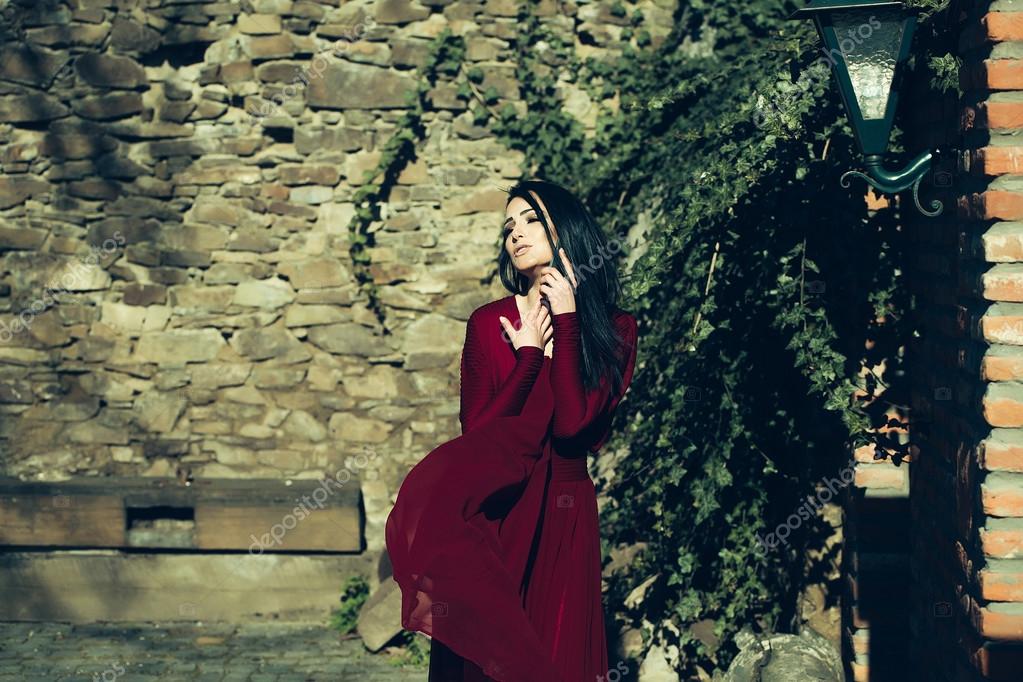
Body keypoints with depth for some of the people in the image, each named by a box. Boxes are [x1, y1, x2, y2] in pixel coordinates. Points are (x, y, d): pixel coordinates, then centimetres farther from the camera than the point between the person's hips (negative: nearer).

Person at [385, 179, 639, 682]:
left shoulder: (614, 330, 0)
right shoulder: (489, 323, 2)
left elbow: (574, 423, -16)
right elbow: (477, 430, -8)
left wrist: (565, 321, -12)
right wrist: (530, 353, -10)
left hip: (561, 514, 0)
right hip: (491, 512, 0)